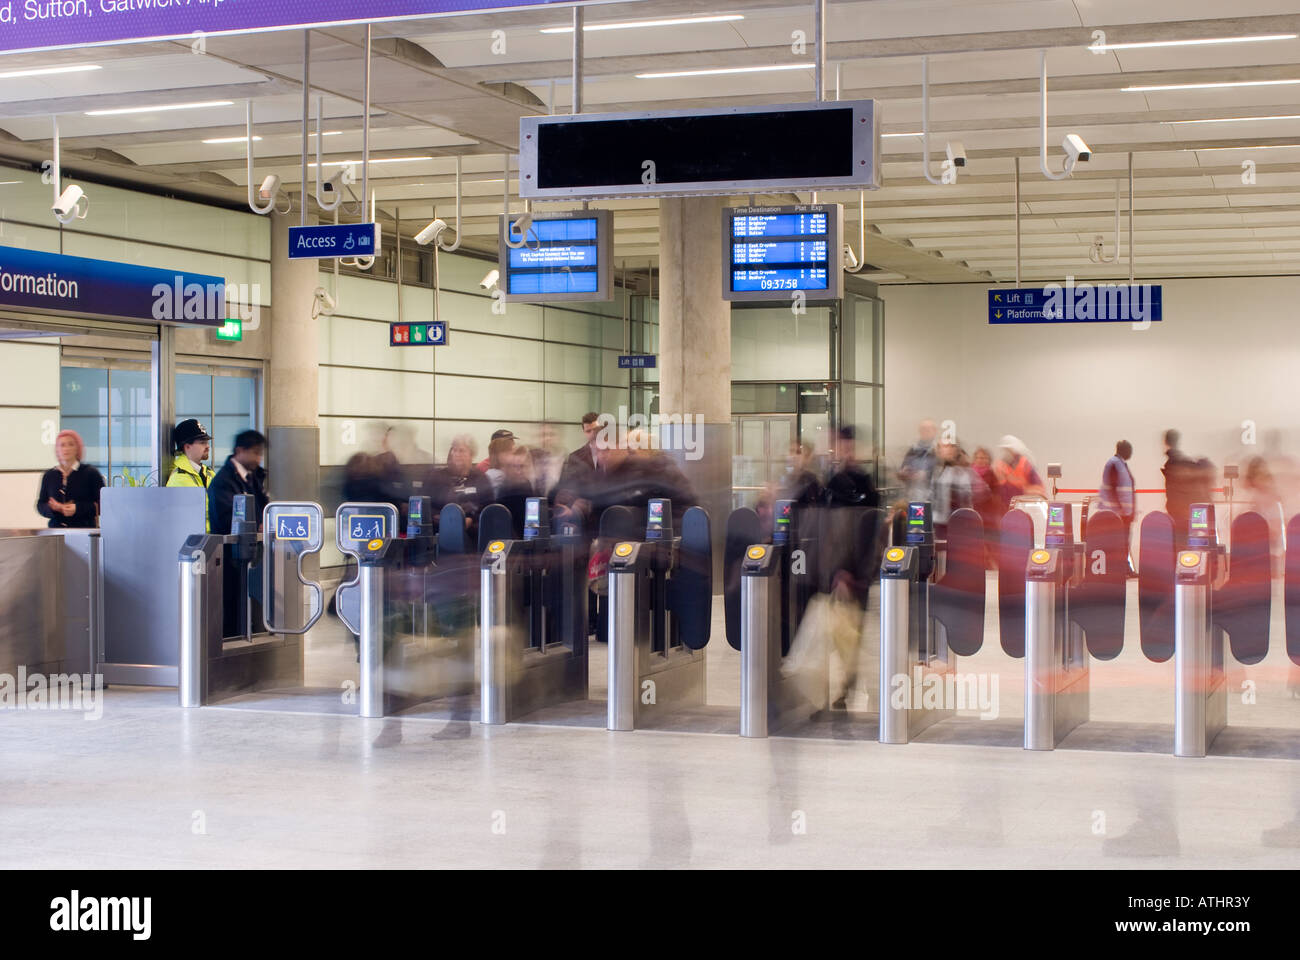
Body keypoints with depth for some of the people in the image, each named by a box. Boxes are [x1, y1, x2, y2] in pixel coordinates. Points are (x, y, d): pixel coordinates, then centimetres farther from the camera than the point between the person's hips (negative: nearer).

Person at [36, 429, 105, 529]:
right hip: (56, 529, 3)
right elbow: (40, 505, 15)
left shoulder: (91, 474, 3)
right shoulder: (49, 475, 15)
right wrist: (53, 508, -7)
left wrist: (78, 509, -15)